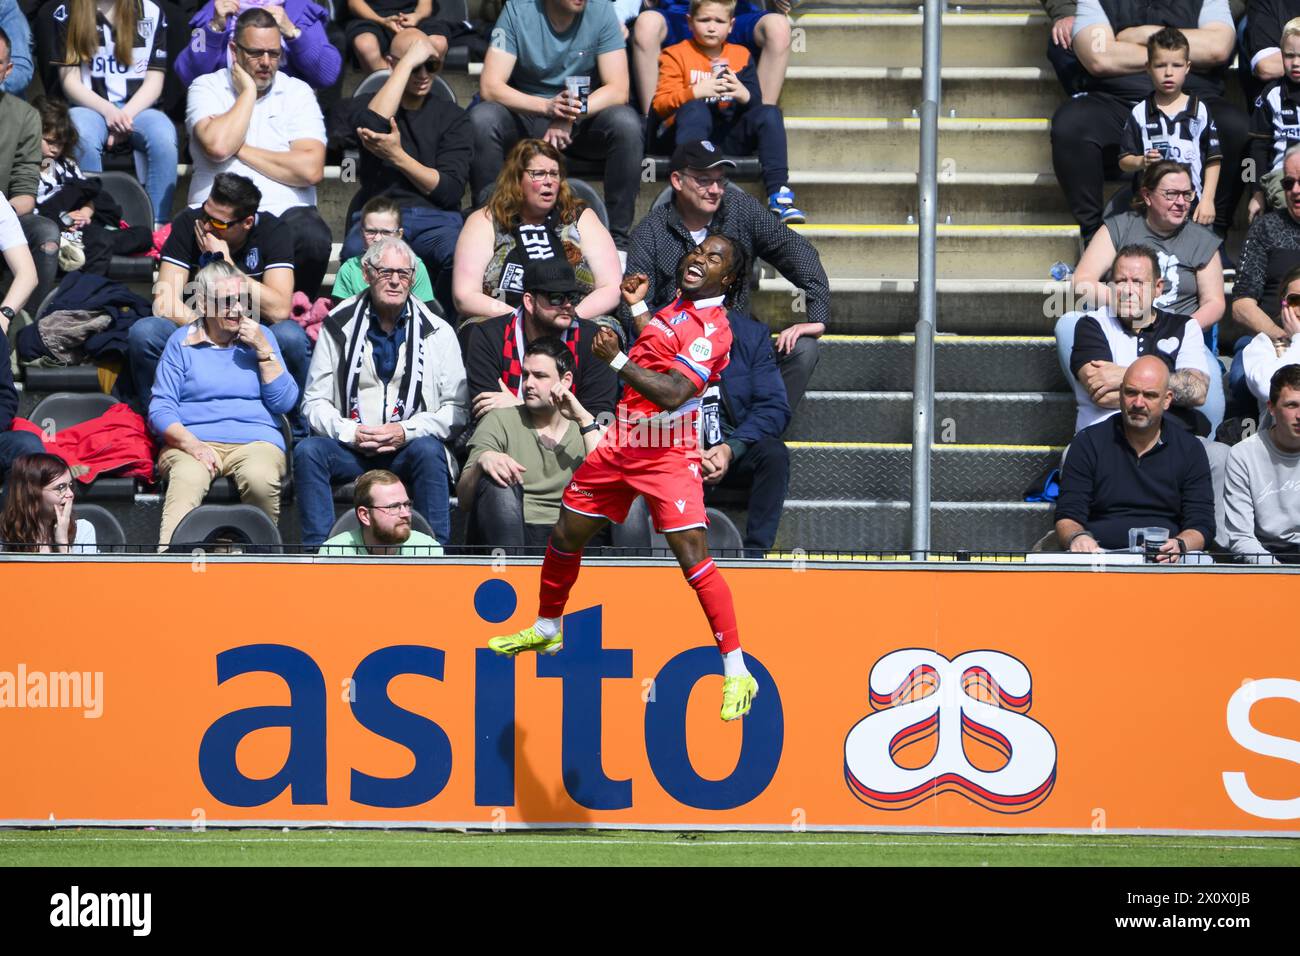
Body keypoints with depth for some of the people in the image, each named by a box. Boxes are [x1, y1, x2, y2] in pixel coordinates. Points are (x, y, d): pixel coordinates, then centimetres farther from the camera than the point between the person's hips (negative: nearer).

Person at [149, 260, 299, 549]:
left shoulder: (261, 337, 17)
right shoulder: (182, 341, 12)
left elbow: (284, 403, 8)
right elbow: (160, 408, 4)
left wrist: (263, 350, -1)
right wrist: (191, 444, -15)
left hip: (255, 441, 2)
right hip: (192, 442, -2)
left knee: (260, 478, -36)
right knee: (188, 478, -38)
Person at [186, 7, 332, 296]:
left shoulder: (298, 93, 11)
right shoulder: (207, 88, 10)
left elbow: (311, 169, -5)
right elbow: (218, 147, -12)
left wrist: (240, 150, -3)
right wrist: (248, 92, 0)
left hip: (285, 208, 1)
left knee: (313, 238, -33)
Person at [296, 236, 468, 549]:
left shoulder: (436, 332, 6)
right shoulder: (339, 326, 9)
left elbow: (457, 409, 2)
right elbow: (315, 402, 8)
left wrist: (407, 431, -14)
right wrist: (349, 433, -11)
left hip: (408, 446, -1)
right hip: (351, 449, 1)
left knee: (428, 450, -34)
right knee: (307, 451, -27)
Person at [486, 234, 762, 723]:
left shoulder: (712, 328, -17)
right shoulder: (678, 306, 12)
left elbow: (672, 393, -27)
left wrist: (617, 359, -25)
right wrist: (639, 305, 27)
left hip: (667, 455, -9)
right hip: (621, 441, 9)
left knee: (693, 557, -18)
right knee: (566, 535, 16)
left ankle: (737, 673, -15)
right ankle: (547, 629, 40)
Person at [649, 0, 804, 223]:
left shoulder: (740, 56, 15)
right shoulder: (676, 55, 4)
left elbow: (757, 104, 6)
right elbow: (660, 105, -9)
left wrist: (745, 96, -18)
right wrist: (696, 92, -25)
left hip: (729, 136, 3)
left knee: (770, 113, -19)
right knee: (695, 110, -35)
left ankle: (779, 196, -30)